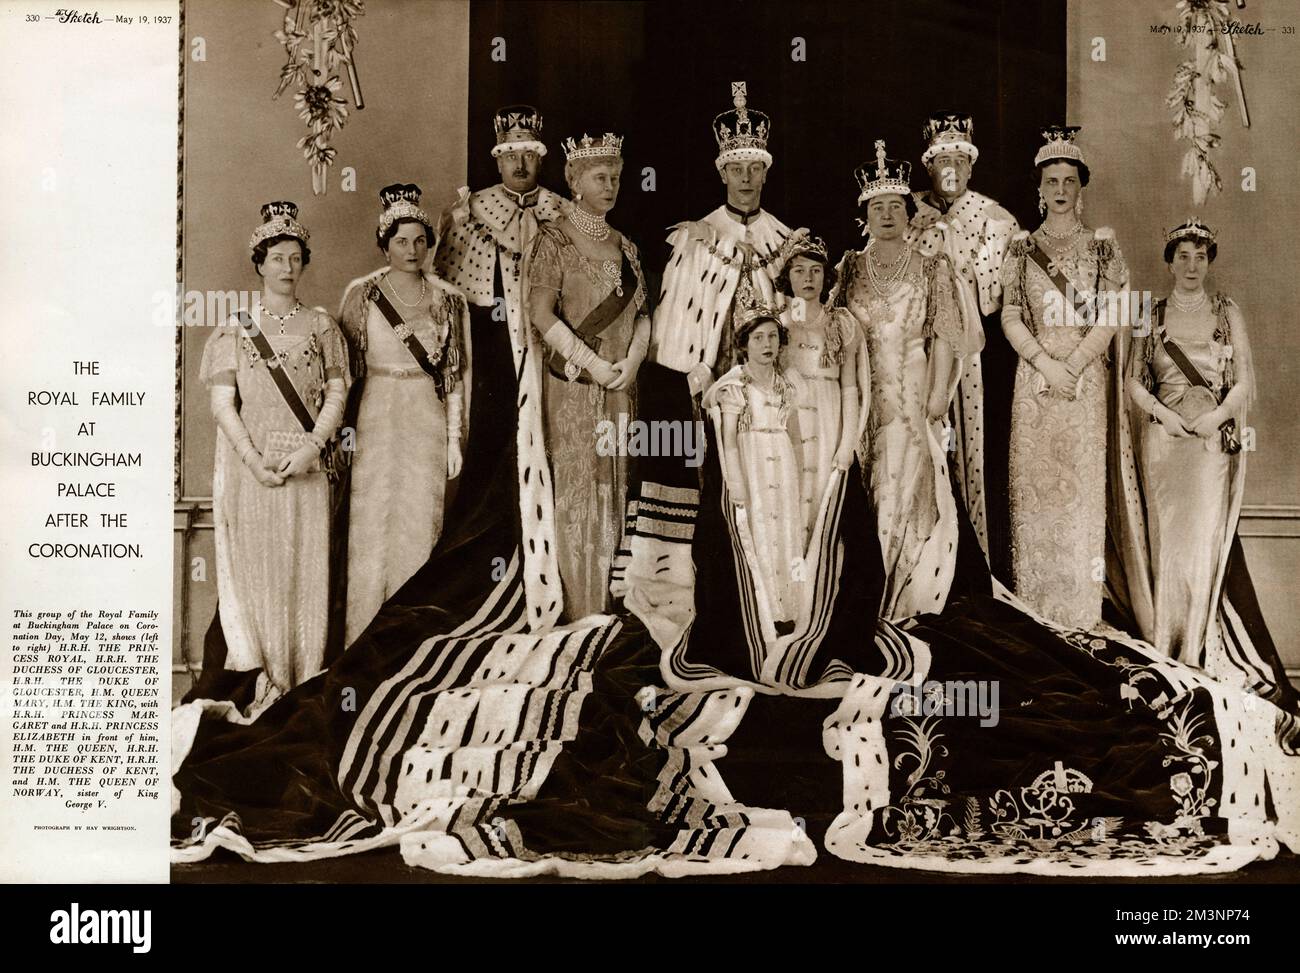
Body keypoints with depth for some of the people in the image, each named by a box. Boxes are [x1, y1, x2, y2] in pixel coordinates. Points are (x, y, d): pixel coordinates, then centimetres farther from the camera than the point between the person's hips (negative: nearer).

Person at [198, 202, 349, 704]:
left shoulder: (320, 325, 9)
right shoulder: (236, 329, 6)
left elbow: (336, 395, 4)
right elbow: (223, 403, 0)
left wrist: (311, 447, -11)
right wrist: (253, 459, -13)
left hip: (305, 467, 1)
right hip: (250, 465, -1)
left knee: (305, 569, 0)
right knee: (255, 569, -1)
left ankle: (304, 688, 7)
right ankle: (261, 686, 4)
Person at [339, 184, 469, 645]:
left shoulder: (448, 299, 4)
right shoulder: (362, 294, 0)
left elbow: (454, 374, 6)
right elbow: (345, 366, 1)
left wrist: (454, 438, 3)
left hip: (428, 421, 1)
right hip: (376, 417, -1)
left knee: (421, 525, 3)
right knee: (372, 524, -1)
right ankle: (365, 638, 7)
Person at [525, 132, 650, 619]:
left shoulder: (623, 245, 14)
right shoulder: (554, 240, -3)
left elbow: (642, 311, 13)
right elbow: (541, 313, -12)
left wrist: (632, 359, -5)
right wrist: (593, 363, -15)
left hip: (620, 385, 5)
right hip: (573, 384, -5)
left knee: (613, 486, 6)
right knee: (577, 485, -4)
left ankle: (608, 602, 13)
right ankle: (577, 607, 1)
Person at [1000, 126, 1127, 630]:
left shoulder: (1101, 246, 6)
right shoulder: (1023, 248, 10)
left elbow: (1109, 319, -1)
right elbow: (1010, 318, 4)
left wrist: (1072, 366, -12)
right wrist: (1046, 364, -10)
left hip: (1087, 377, -1)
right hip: (1034, 377, 1)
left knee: (1083, 480, -4)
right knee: (1035, 481, -1)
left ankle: (1080, 605, 1)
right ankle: (1037, 602, 4)